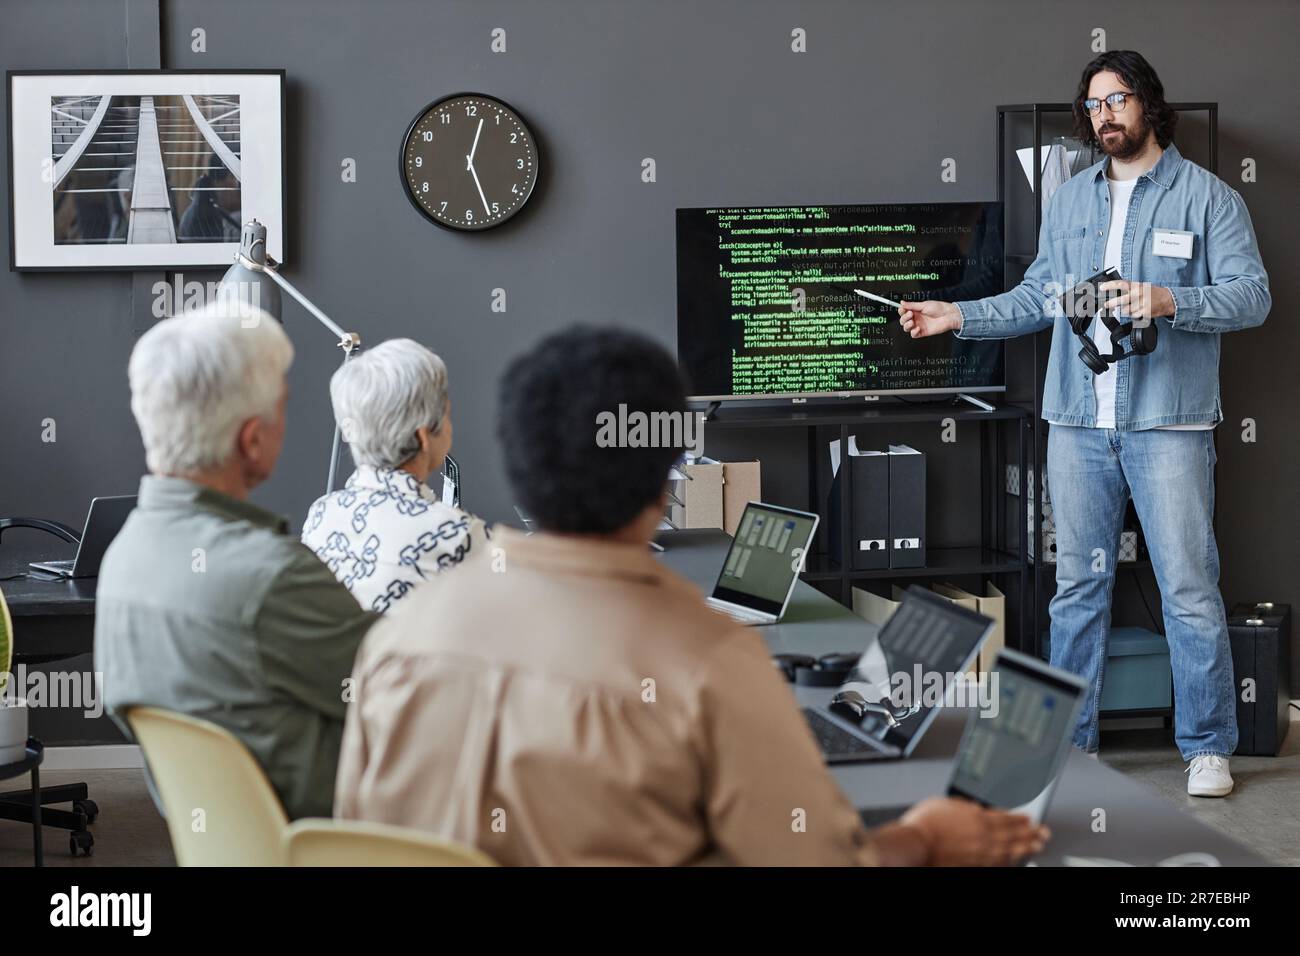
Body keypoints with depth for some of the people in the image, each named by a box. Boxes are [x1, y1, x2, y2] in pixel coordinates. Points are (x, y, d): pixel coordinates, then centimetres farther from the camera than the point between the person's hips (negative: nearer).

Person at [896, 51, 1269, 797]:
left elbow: (1252, 295, -7)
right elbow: (1040, 296, 16)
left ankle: (1208, 748, 5)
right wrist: (958, 315, 5)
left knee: (1189, 588, -4)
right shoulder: (1070, 200, 15)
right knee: (1079, 583, 10)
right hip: (1079, 422, 5)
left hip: (1168, 423, -5)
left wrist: (1168, 302, -22)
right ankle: (1070, 737, 19)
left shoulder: (1207, 196, 0)